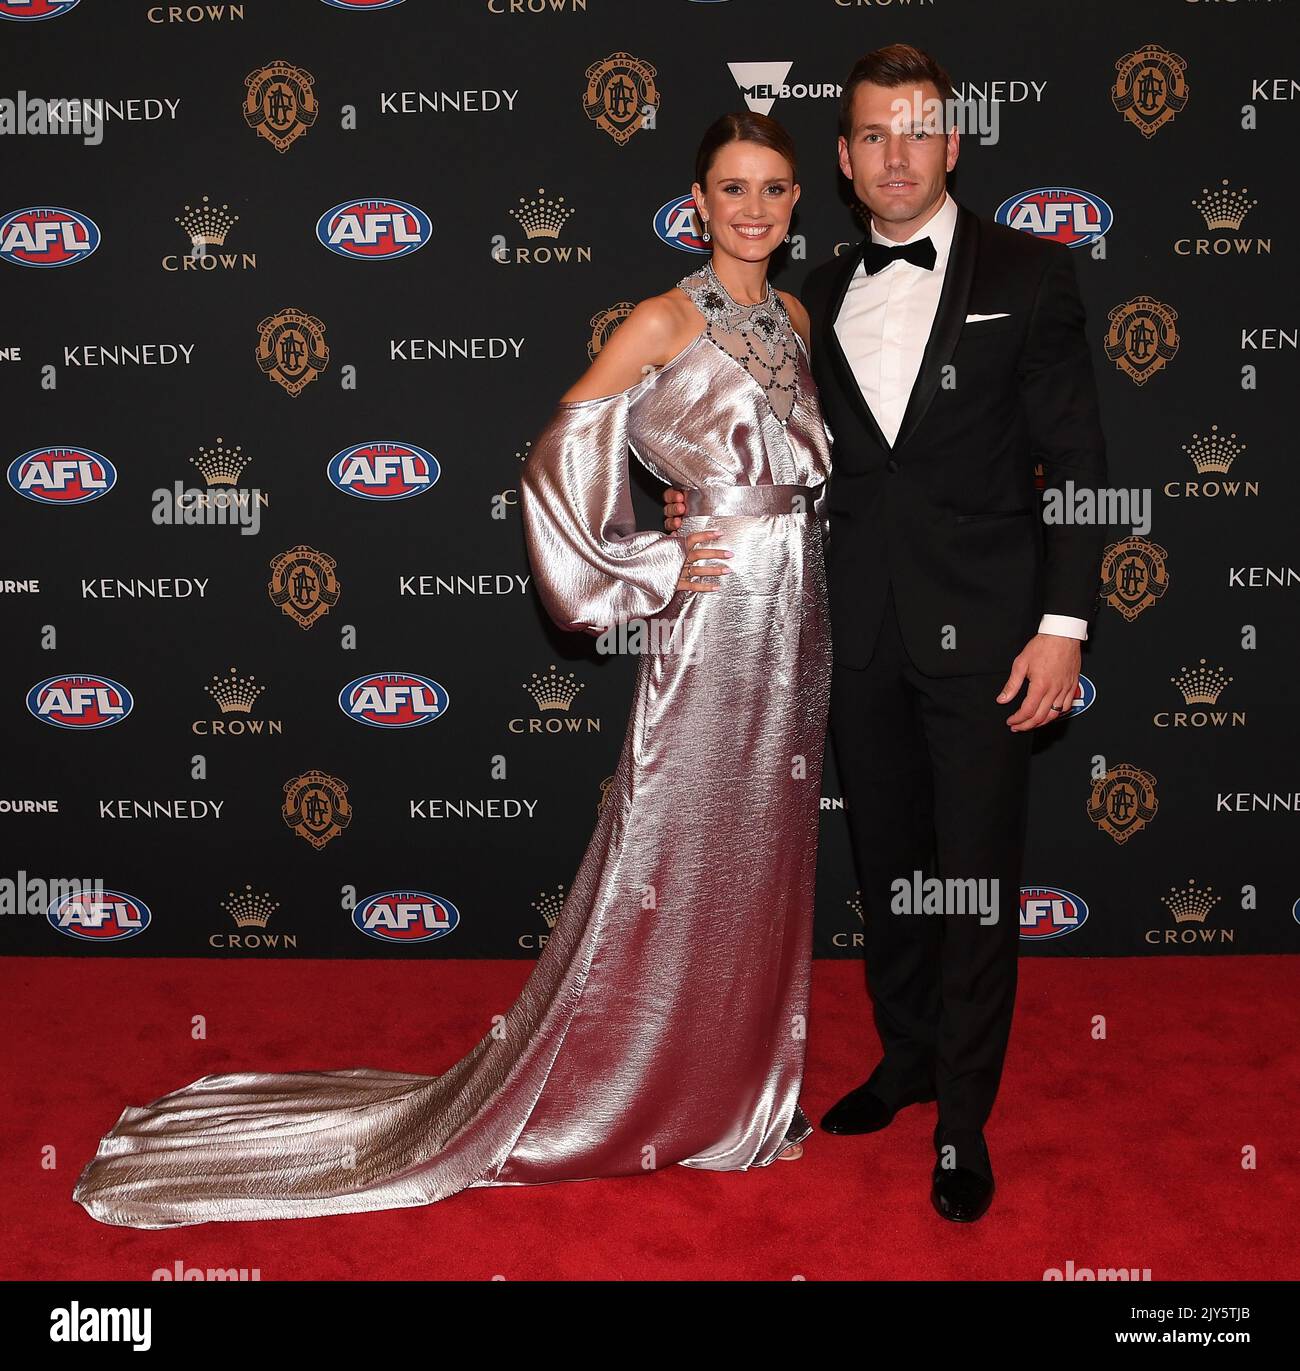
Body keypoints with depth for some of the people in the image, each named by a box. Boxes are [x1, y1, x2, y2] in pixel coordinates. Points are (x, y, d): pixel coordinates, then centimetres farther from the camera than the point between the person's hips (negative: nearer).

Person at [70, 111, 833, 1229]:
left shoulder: (794, 318, 12)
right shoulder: (665, 322, -10)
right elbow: (557, 465, -14)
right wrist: (647, 573, -11)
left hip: (797, 622, 7)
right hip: (715, 626, -7)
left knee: (762, 863, 15)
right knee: (669, 873, 1)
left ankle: (734, 1087, 33)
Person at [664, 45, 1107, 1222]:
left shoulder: (1028, 275, -1)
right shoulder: (817, 298, 11)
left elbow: (1077, 461, -4)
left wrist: (1064, 624, -11)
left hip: (982, 632, -4)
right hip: (860, 634, 4)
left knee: (978, 878, 1)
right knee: (885, 859, 15)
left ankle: (965, 1118, 16)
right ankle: (905, 1057, 34)